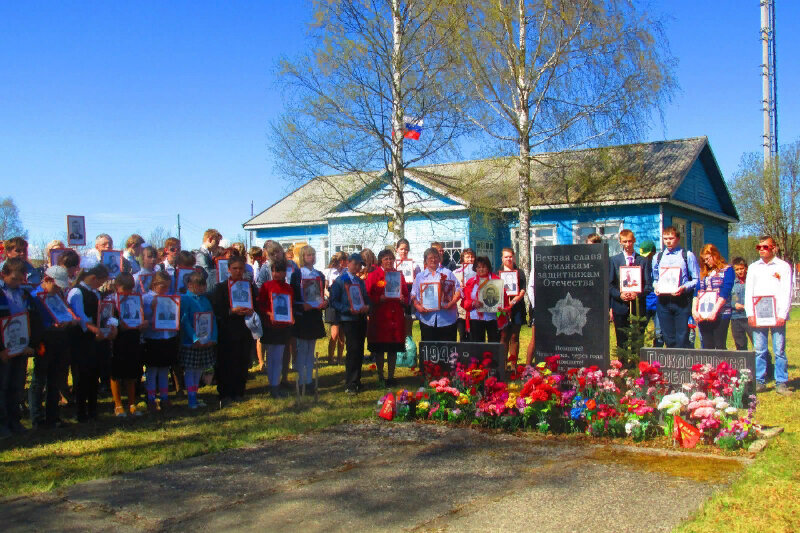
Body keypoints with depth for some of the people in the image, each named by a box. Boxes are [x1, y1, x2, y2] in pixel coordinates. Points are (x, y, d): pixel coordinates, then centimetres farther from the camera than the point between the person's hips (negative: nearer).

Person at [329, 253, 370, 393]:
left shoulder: (361, 282, 17)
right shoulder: (340, 281, -1)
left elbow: (367, 299, 18)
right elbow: (333, 301, -7)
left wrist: (367, 307, -5)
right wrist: (348, 309, -19)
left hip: (361, 318, 6)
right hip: (348, 319, -6)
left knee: (359, 350, 8)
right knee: (353, 349, -14)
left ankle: (356, 382, 18)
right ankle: (349, 385, -8)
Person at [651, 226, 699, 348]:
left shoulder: (688, 256, 4)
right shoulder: (657, 257, 15)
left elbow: (696, 280, 1)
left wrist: (684, 288, -16)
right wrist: (656, 287, -1)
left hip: (682, 300, -3)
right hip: (663, 301, 3)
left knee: (682, 338, -7)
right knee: (669, 338, 5)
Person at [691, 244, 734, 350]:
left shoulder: (727, 270, 1)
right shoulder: (703, 272, 18)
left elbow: (725, 293, -9)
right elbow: (697, 292, 9)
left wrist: (714, 311, -17)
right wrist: (694, 310, -5)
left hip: (721, 314, -5)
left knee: (720, 346, -6)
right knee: (707, 347, 3)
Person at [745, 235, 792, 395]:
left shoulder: (783, 266, 6)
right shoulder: (753, 267, 15)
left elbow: (787, 292, 1)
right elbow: (748, 292, 11)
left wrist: (782, 315, -8)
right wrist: (750, 314, 1)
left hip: (777, 315, -2)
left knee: (780, 350, -2)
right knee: (759, 350, 2)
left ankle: (781, 383, 4)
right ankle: (759, 382, 7)